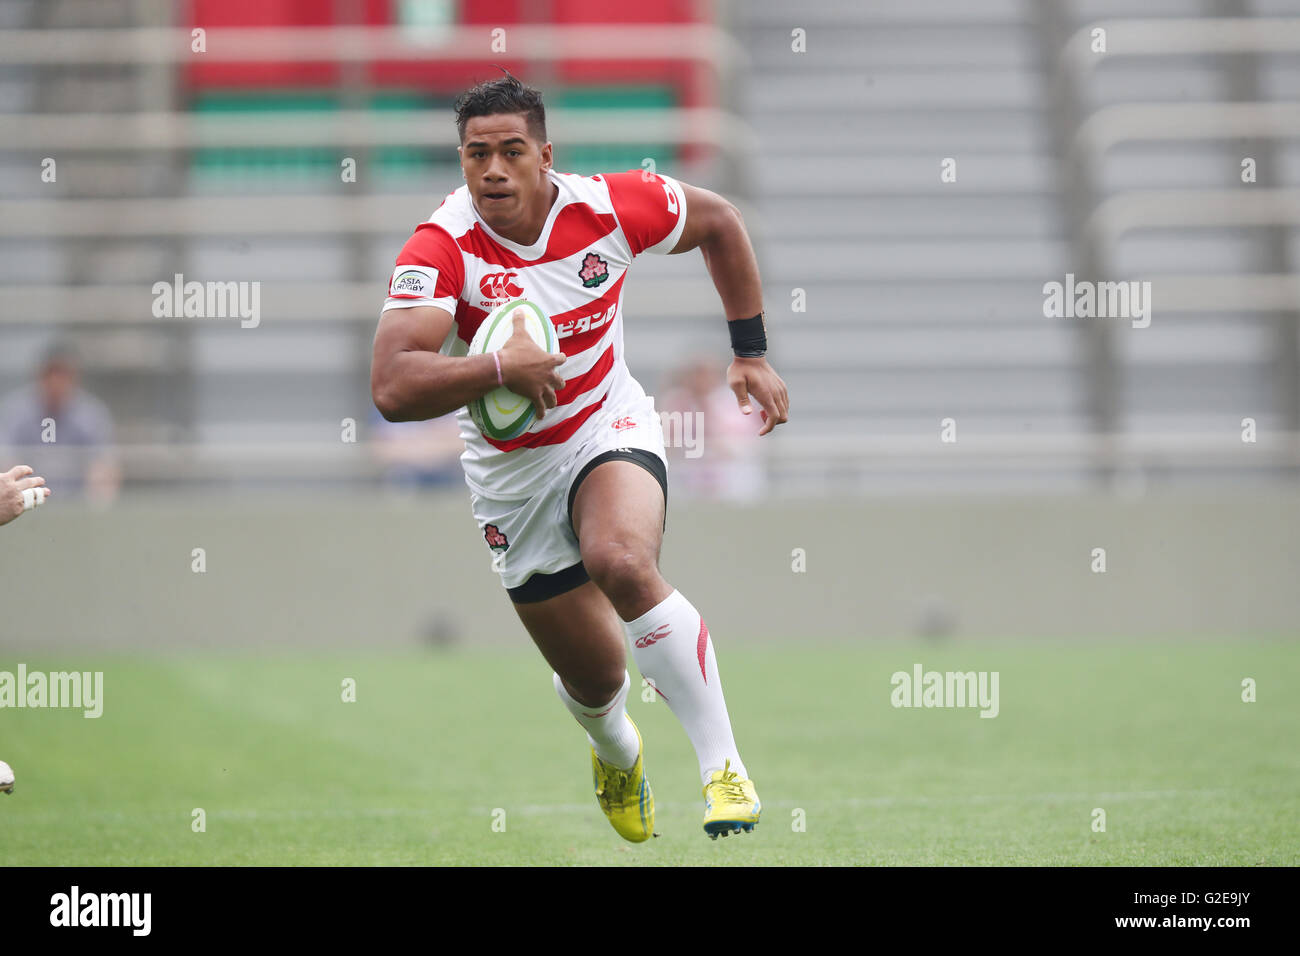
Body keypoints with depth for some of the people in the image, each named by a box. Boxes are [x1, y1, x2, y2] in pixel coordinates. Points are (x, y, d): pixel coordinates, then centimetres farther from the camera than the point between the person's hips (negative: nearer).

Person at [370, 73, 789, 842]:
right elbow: (392, 389, -34)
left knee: (622, 562, -35)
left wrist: (751, 354, 5)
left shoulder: (610, 206, -16)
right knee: (595, 679, 10)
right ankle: (617, 751, 51)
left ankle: (726, 768, -25)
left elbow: (719, 221, 5)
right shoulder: (440, 250, -23)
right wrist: (501, 368, -45)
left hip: (610, 429, -1)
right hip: (513, 474, 1)